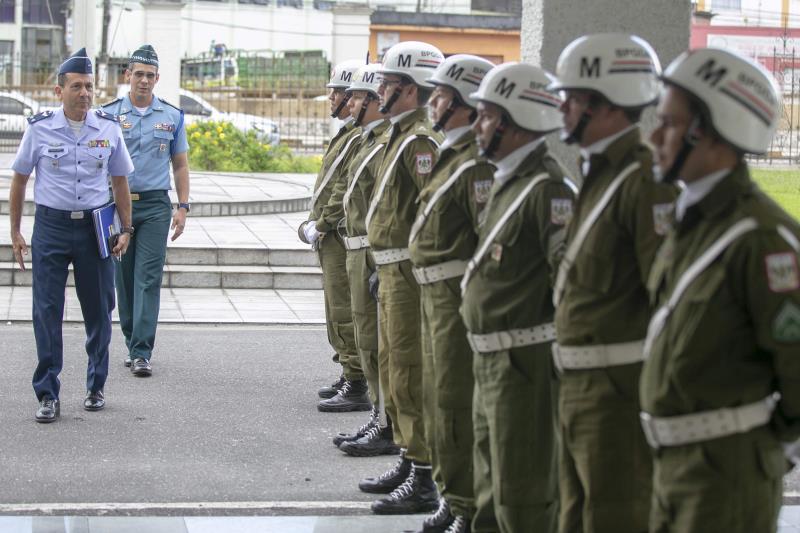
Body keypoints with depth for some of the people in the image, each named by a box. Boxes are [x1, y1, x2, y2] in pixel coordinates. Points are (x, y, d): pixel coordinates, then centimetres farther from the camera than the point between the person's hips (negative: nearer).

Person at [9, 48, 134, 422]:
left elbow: (119, 181, 11)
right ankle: (48, 395, 4)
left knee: (98, 310, 8)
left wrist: (126, 229, 7)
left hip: (94, 226, 2)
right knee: (46, 311, -3)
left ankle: (96, 387, 23)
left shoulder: (109, 128, 2)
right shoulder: (40, 128, -3)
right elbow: (19, 179, 6)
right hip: (51, 226, -2)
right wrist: (15, 231, 5)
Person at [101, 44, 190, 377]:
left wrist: (182, 207, 3)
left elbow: (180, 165, 12)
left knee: (148, 278, -8)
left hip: (155, 205, 0)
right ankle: (132, 343, 20)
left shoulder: (172, 117, 7)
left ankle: (142, 352, -11)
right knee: (124, 278, 7)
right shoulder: (109, 114, 3)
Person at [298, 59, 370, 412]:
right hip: (333, 239, 11)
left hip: (343, 238, -11)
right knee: (338, 312, 17)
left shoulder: (362, 138, -17)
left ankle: (356, 389, -7)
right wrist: (317, 224, 12)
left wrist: (320, 226, -17)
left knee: (345, 314, -9)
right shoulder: (347, 133, 18)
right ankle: (349, 378, 26)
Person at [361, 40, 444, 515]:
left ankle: (424, 483, -4)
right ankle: (408, 461, 29)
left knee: (411, 375, -8)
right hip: (392, 273, 11)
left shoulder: (421, 142, -17)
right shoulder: (403, 136, 16)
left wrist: (418, 268, -25)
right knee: (393, 368, 18)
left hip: (409, 274, -11)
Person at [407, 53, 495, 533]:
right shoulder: (453, 156, 16)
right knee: (439, 399, 16)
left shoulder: (477, 165, -17)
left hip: (460, 296, -11)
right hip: (437, 295, 11)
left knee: (457, 403, -7)